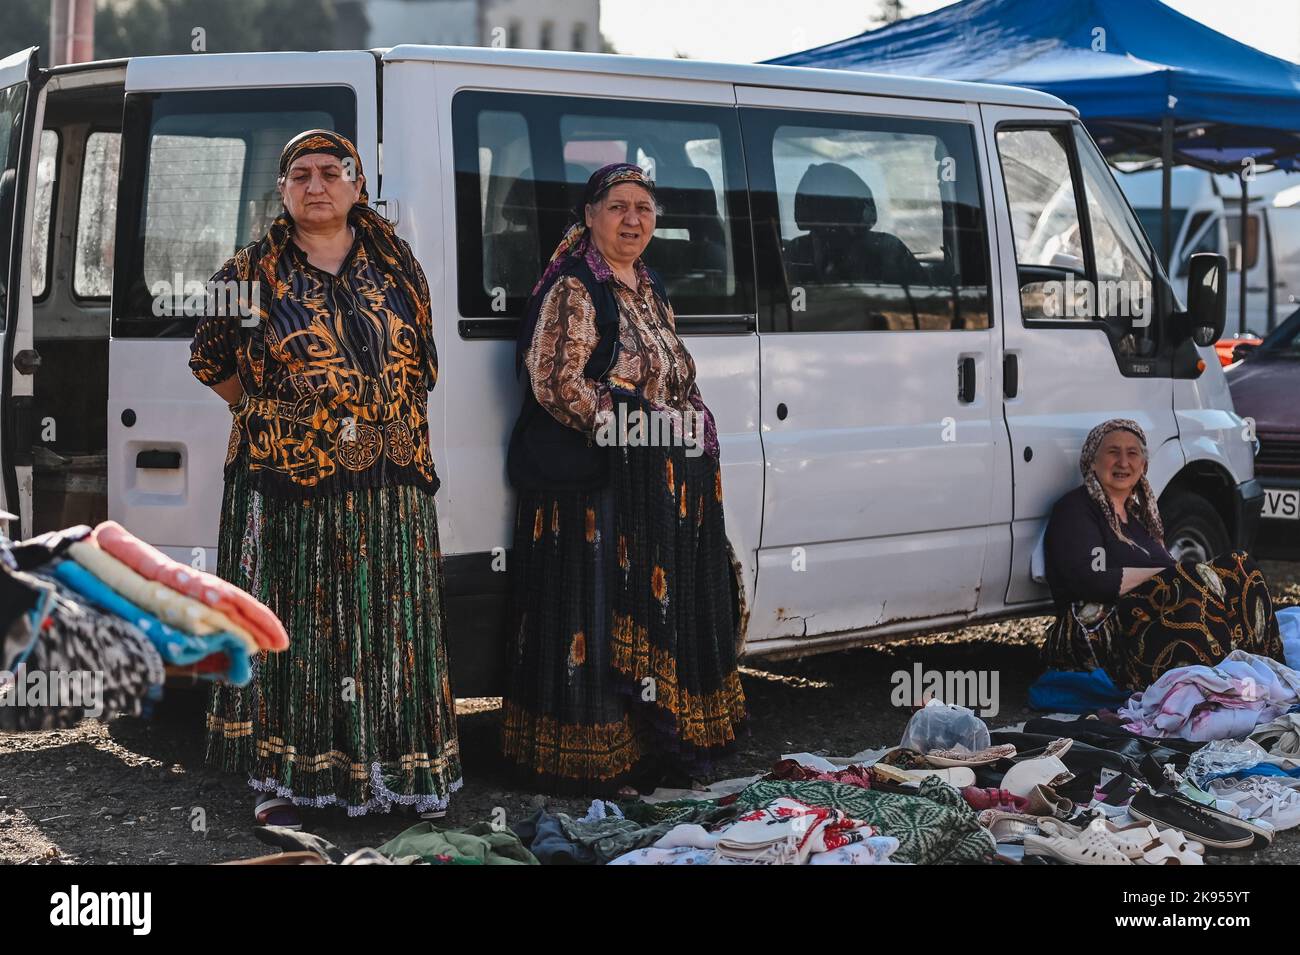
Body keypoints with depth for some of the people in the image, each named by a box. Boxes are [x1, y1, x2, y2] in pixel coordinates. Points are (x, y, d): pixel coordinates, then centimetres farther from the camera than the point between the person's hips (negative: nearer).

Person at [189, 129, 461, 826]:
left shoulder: (395, 264, 9)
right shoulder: (252, 272, 3)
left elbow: (421, 364, 16)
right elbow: (208, 359, 13)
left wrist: (405, 438, 10)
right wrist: (268, 418, 9)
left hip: (389, 487, 2)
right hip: (282, 488, -2)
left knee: (390, 627, 5)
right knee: (289, 627, 2)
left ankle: (397, 768, 15)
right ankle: (280, 776, 9)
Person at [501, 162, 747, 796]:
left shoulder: (649, 290, 17)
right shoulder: (575, 289, -10)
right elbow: (554, 383, -19)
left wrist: (692, 433, 9)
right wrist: (623, 426, -19)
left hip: (661, 490, 9)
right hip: (598, 489, -9)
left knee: (664, 611, 12)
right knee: (601, 616, -6)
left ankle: (659, 741, 22)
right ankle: (590, 756, 0)